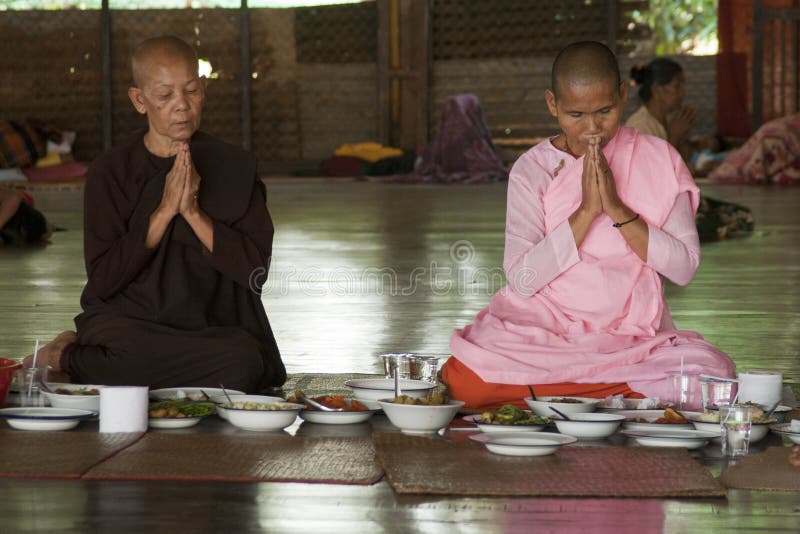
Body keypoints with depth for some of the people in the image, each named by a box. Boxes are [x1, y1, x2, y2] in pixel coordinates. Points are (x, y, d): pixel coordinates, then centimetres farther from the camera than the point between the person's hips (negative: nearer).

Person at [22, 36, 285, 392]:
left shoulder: (235, 168, 8)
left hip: (213, 328, 3)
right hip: (128, 323, -3)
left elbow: (255, 268, -1)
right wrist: (164, 210, -12)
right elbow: (102, 279, -6)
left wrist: (193, 212, -11)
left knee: (246, 361, -35)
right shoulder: (110, 173, 3)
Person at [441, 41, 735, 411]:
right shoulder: (532, 169, 1)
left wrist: (618, 210, -14)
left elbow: (684, 268, -3)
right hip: (542, 331, -1)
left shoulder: (658, 159, 4)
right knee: (466, 380, -29)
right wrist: (586, 210, -16)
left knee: (710, 372, -30)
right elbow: (521, 280, -10)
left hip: (632, 336, 1)